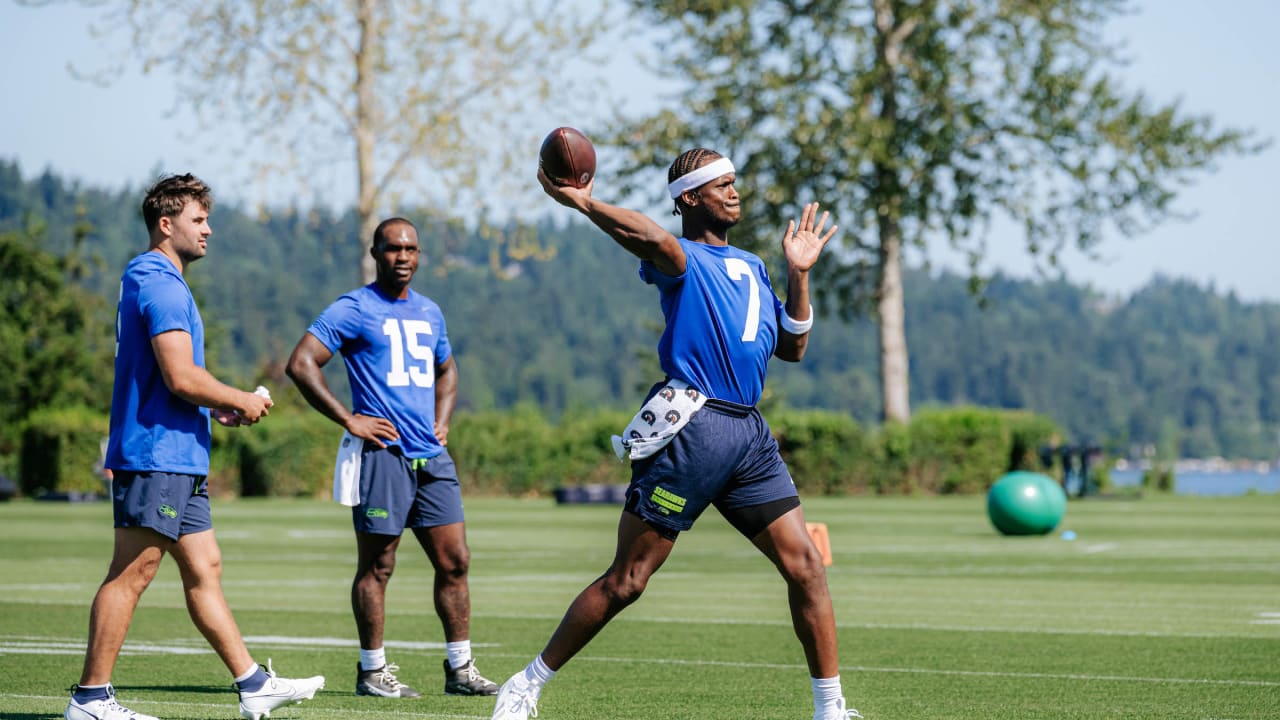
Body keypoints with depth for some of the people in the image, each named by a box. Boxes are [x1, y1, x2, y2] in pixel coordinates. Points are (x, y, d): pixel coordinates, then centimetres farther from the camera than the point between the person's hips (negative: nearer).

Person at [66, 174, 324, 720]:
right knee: (132, 573, -7)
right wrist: (241, 401, -7)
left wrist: (215, 408, 17)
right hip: (156, 455, -11)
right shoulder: (161, 285, -14)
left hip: (178, 459, 11)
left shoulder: (149, 281, 20)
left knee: (204, 571, 10)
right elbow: (181, 376, -21)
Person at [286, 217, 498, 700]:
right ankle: (372, 671, 7)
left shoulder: (429, 312, 17)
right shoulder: (353, 310, -4)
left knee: (454, 561, 4)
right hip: (382, 453, -6)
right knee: (376, 566, -1)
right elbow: (301, 364, -10)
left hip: (431, 457, 6)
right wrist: (348, 420, -12)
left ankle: (460, 668, 12)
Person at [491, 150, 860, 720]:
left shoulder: (751, 267, 24)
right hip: (691, 426, -7)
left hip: (751, 436, 7)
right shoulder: (681, 259, 1)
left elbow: (791, 347, 22)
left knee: (805, 566, -1)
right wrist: (580, 202, -25)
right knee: (626, 580, -5)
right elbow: (652, 239, -23)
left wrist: (799, 272, 15)